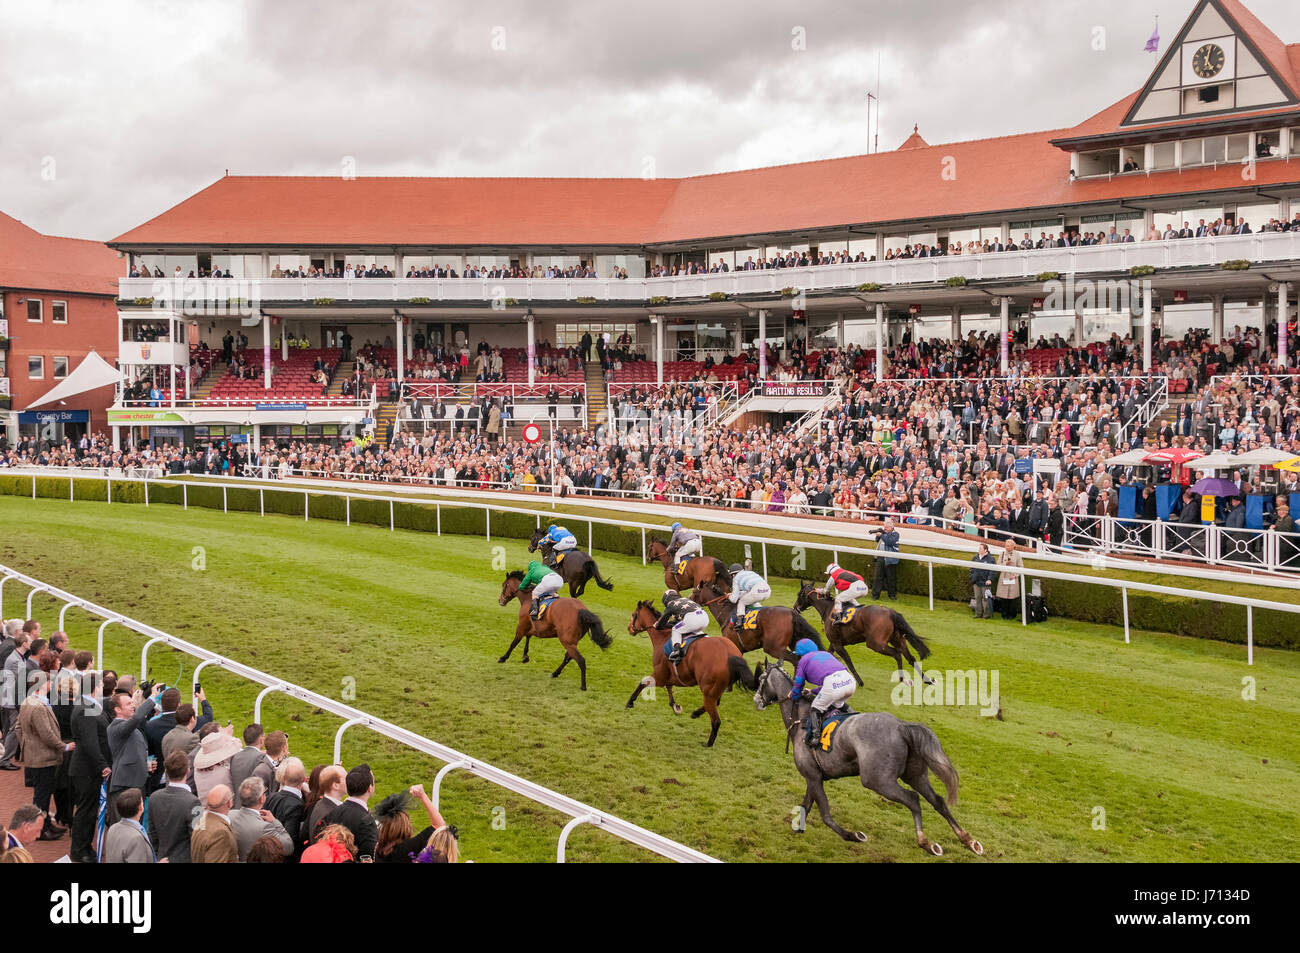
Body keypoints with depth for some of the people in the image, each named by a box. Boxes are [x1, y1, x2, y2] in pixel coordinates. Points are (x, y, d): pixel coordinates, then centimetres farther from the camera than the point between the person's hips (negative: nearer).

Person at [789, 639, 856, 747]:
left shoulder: (803, 660, 21)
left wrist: (793, 695, 49)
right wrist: (813, 691, 48)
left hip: (833, 684, -6)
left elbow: (798, 685, 28)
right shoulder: (826, 654, 36)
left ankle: (813, 736, -1)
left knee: (816, 710, 11)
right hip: (850, 680, 6)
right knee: (836, 705, 29)